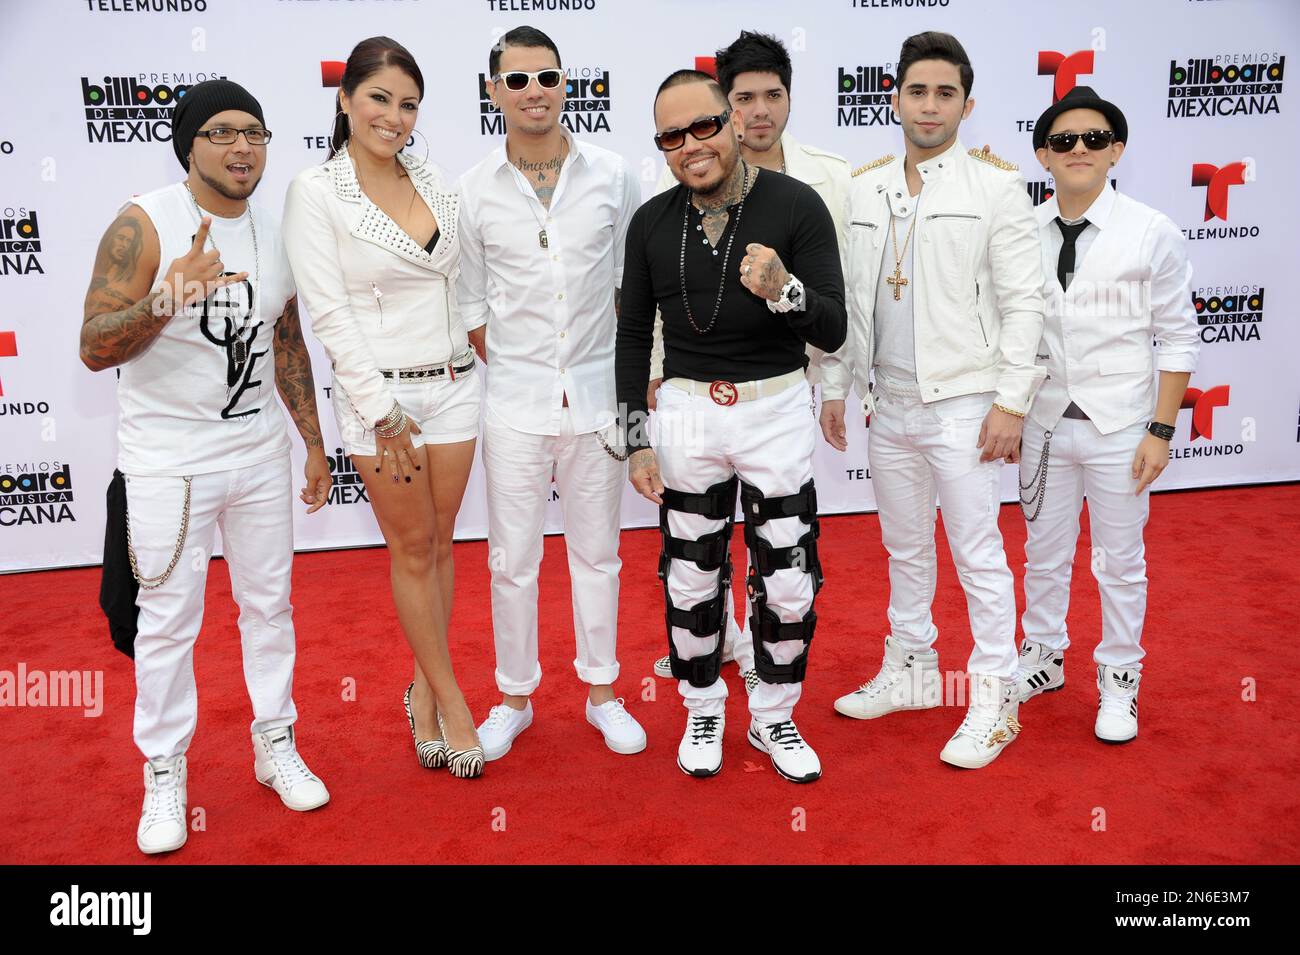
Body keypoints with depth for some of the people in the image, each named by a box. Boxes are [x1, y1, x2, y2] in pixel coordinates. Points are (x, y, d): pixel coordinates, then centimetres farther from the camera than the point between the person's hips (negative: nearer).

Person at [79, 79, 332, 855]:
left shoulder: (276, 234, 5)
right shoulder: (144, 226, -12)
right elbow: (95, 348, -17)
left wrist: (315, 444, 14)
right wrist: (167, 298, -34)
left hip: (260, 448, 5)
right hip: (168, 456, -4)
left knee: (269, 601, 12)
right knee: (168, 621, 4)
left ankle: (276, 746, 29)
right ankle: (165, 776, 20)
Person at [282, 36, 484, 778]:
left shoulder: (433, 180, 7)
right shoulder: (315, 192, -7)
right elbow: (329, 313, -12)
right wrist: (382, 412, -15)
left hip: (454, 385, 4)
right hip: (379, 394, -4)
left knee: (439, 545, 11)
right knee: (413, 550, 6)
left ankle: (424, 689, 28)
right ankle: (451, 700, 20)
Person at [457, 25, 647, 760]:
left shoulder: (613, 176, 0)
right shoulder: (477, 190, -1)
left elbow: (633, 282, 6)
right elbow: (471, 300, 5)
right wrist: (507, 366, 0)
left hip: (596, 395, 0)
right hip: (515, 400, 0)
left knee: (597, 553, 11)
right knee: (513, 559, 8)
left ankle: (603, 692, 27)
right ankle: (514, 698, 26)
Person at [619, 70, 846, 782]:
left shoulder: (797, 206, -9)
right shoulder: (651, 223, 0)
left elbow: (833, 332, -11)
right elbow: (634, 335, 8)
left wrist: (784, 290, -32)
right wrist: (637, 440, 3)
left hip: (777, 410, -2)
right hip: (686, 412, 2)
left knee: (788, 583, 5)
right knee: (691, 580, 11)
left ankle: (773, 717, 28)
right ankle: (703, 711, 34)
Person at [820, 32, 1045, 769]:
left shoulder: (996, 185, -5)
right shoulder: (867, 188, 9)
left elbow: (1024, 301, -8)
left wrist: (1011, 402, -14)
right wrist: (836, 387, 10)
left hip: (962, 404, -5)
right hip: (890, 404, 5)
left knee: (978, 555, 1)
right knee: (906, 548, 16)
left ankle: (995, 701, 13)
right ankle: (911, 671, 32)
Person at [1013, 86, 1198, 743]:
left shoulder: (1152, 234, -7)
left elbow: (1177, 338, -4)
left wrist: (1161, 430, -9)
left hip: (1117, 426, -2)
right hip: (1044, 422, 3)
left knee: (1120, 564, 9)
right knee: (1044, 554, 16)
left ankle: (1118, 681, 27)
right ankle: (1043, 658, 36)